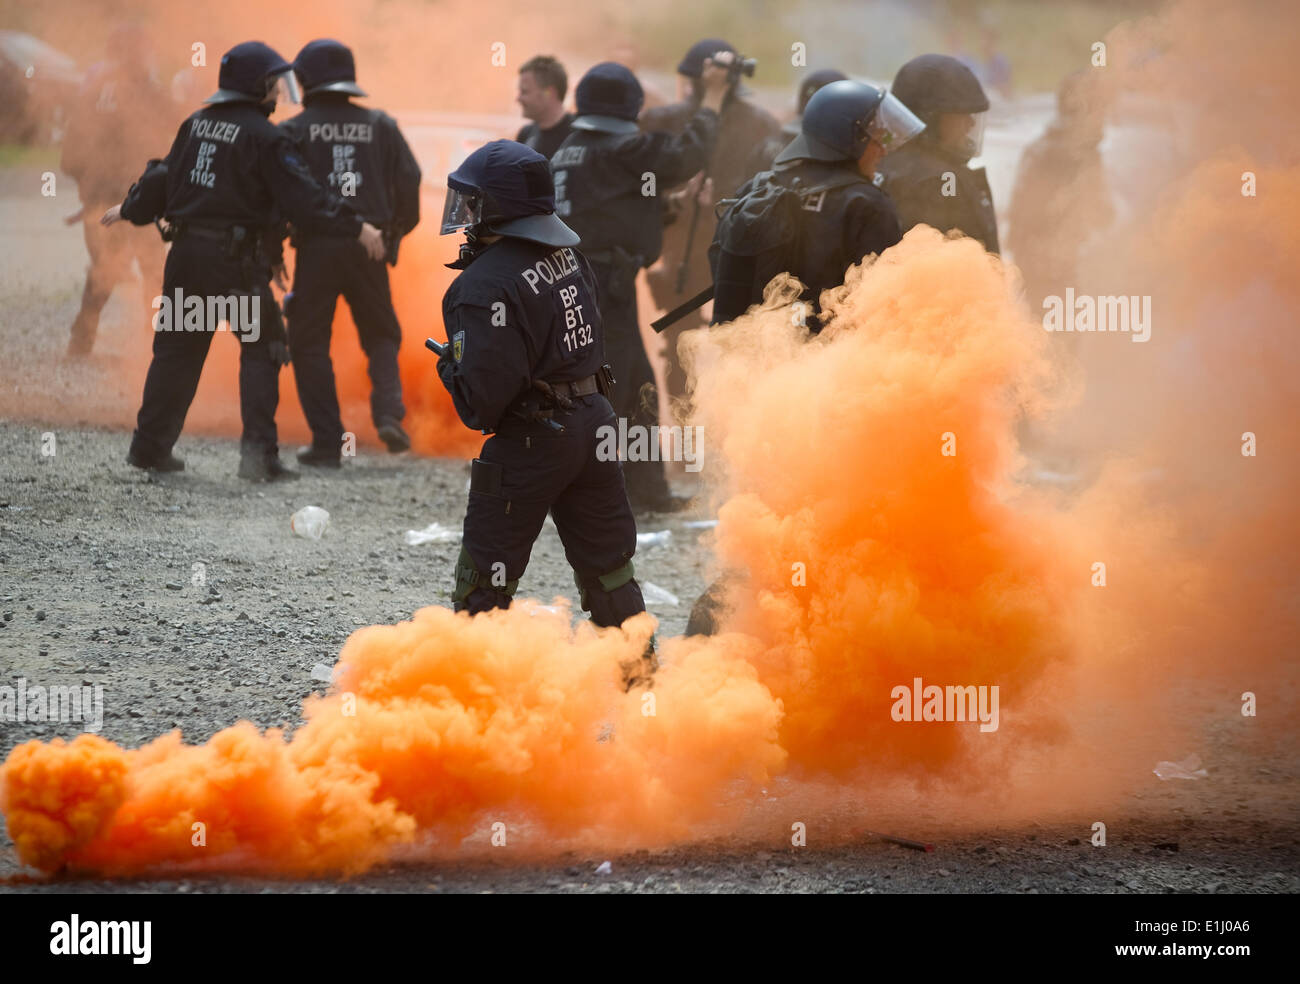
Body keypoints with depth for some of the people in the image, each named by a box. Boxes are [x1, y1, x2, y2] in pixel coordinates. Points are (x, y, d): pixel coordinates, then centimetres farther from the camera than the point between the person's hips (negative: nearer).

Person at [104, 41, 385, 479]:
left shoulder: (196, 124, 9)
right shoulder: (264, 137, -11)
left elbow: (164, 177, 19)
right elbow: (304, 199, -16)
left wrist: (130, 209, 36)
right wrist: (357, 227, -11)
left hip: (186, 256, 7)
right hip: (237, 262, -6)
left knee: (177, 348, 15)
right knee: (262, 350, 2)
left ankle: (150, 446, 19)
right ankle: (258, 451, -7)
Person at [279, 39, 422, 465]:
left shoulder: (296, 130, -3)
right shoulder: (380, 126, 7)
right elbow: (409, 180, 6)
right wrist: (397, 230, 19)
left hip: (317, 247, -3)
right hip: (369, 247, 3)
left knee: (310, 344, 6)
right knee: (380, 335, 18)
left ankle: (328, 442, 1)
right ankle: (388, 412, -6)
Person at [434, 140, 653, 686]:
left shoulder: (487, 286, -20)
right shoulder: (568, 254, 4)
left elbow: (485, 393, -24)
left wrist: (450, 366, -4)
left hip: (531, 439, -8)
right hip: (593, 417, 8)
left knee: (485, 575, 4)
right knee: (605, 558, 18)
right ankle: (638, 669, 25)